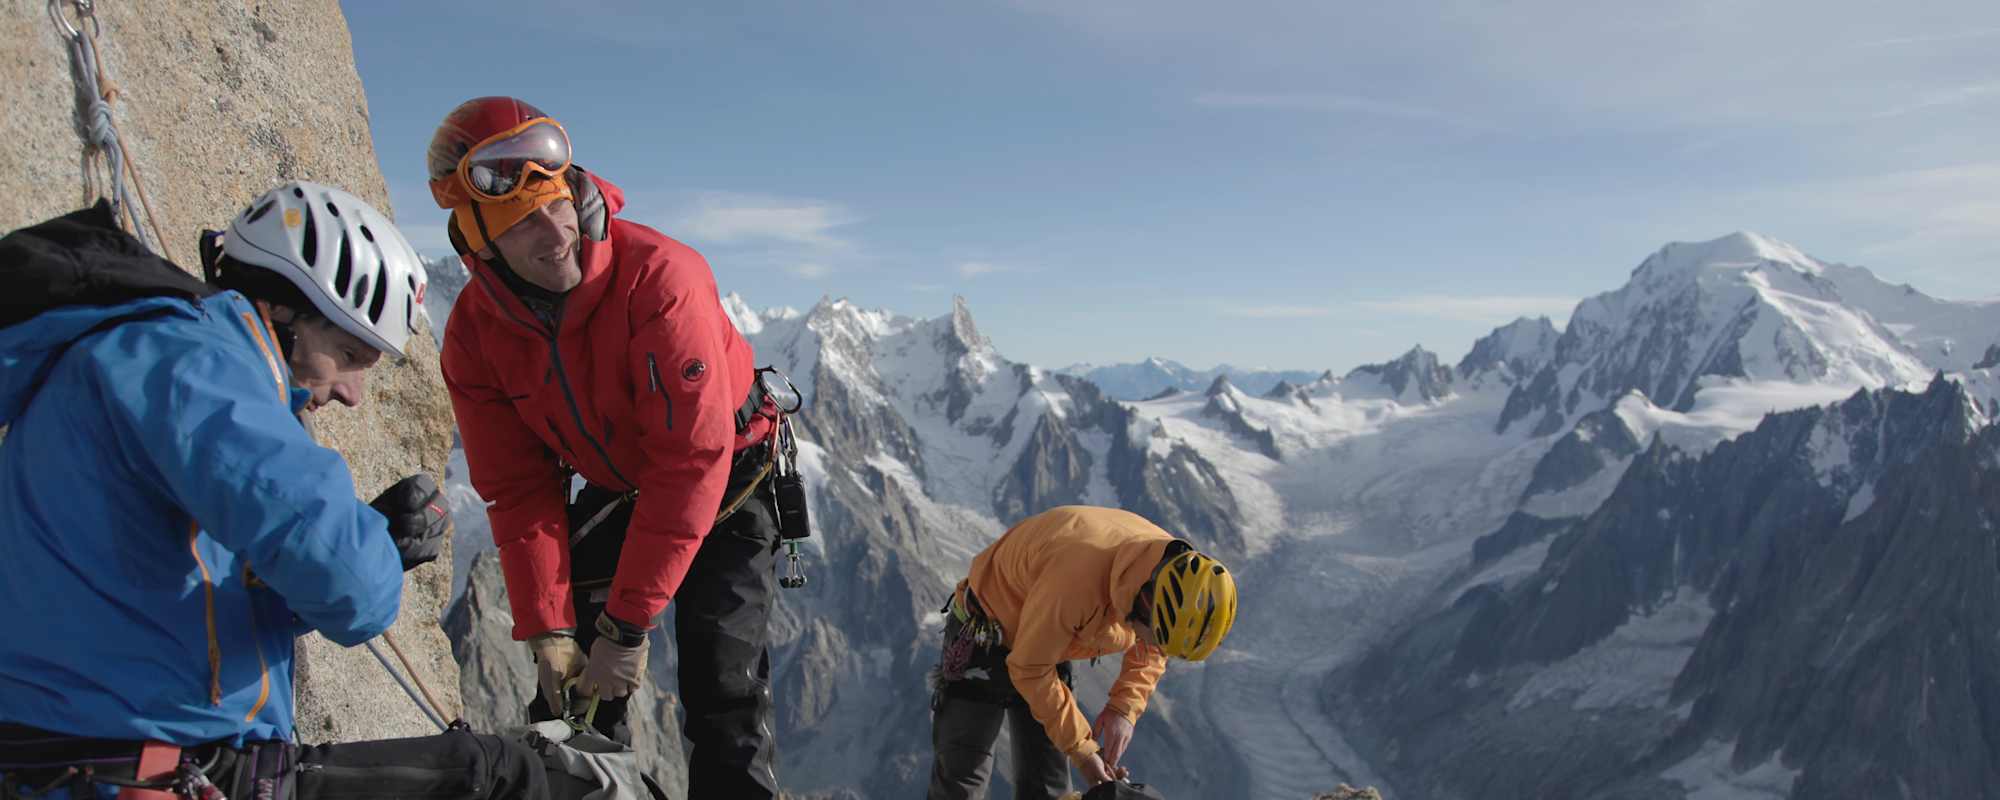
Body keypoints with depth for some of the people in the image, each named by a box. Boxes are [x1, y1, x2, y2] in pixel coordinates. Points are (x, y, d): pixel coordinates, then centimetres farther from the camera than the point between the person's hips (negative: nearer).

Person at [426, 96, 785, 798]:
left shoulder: (659, 276, -32)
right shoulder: (473, 336, -14)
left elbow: (693, 459, -33)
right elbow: (518, 493, -8)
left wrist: (627, 625, -30)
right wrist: (547, 628, -17)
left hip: (726, 481, -4)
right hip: (614, 494, 5)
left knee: (723, 690, -12)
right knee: (570, 688, 1)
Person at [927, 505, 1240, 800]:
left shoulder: (1173, 569, -19)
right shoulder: (1080, 577, -41)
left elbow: (1150, 650, 2)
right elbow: (1029, 668, -28)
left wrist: (1125, 708, -15)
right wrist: (1081, 749, -21)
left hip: (1051, 645, 7)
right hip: (983, 639, -6)